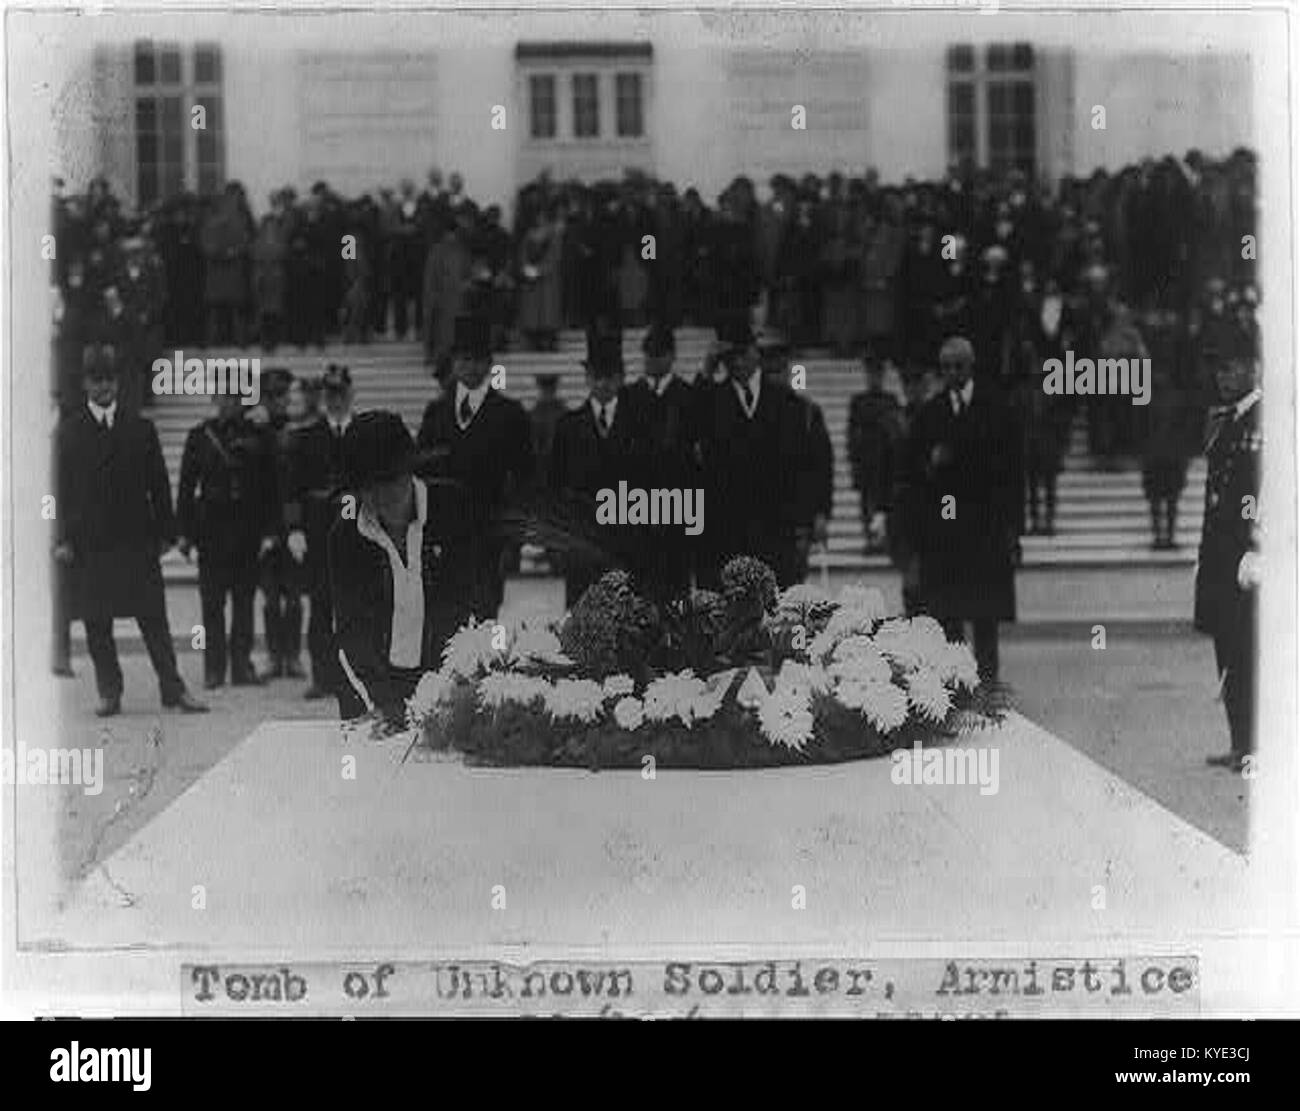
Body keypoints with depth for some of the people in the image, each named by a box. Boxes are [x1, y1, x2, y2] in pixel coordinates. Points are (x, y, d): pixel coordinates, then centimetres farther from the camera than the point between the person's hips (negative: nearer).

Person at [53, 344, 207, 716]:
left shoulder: (141, 428, 10)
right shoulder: (69, 430, 7)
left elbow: (159, 485, 9)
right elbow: (61, 487, 4)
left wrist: (165, 533, 2)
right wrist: (62, 538, -3)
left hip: (136, 541, 0)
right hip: (89, 543, 0)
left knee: (154, 619, -1)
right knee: (96, 625, 3)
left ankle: (173, 690, 2)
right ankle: (109, 693, 10)